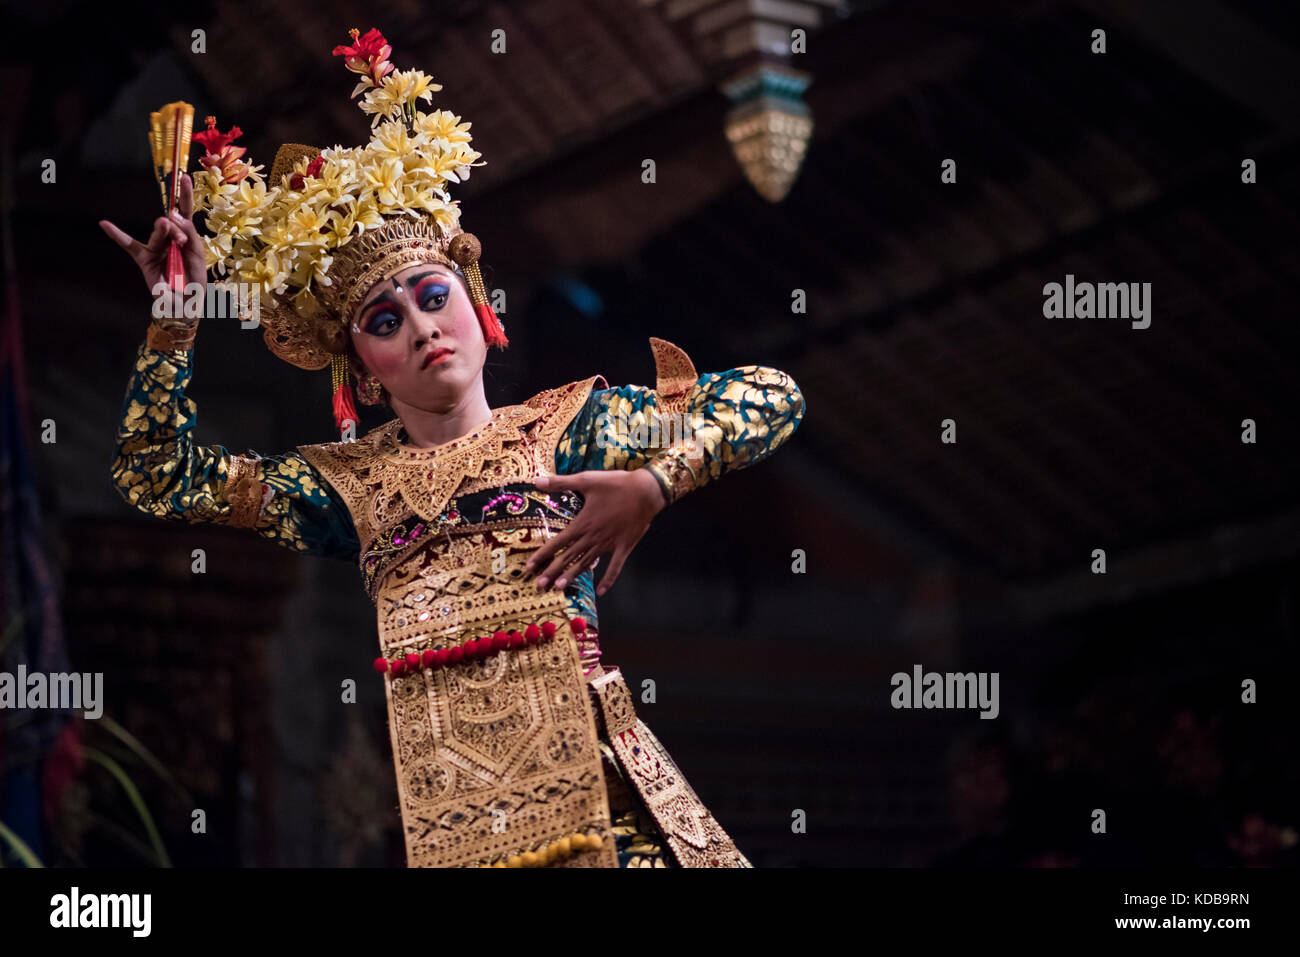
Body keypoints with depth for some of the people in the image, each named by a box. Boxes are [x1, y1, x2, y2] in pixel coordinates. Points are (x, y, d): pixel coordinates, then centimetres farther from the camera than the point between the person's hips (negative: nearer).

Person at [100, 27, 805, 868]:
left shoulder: (569, 422, 14)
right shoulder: (347, 483, 18)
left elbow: (772, 397, 12)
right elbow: (158, 475, 17)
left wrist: (653, 485, -1)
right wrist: (176, 320, 10)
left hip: (579, 758, -1)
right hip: (442, 795, 1)